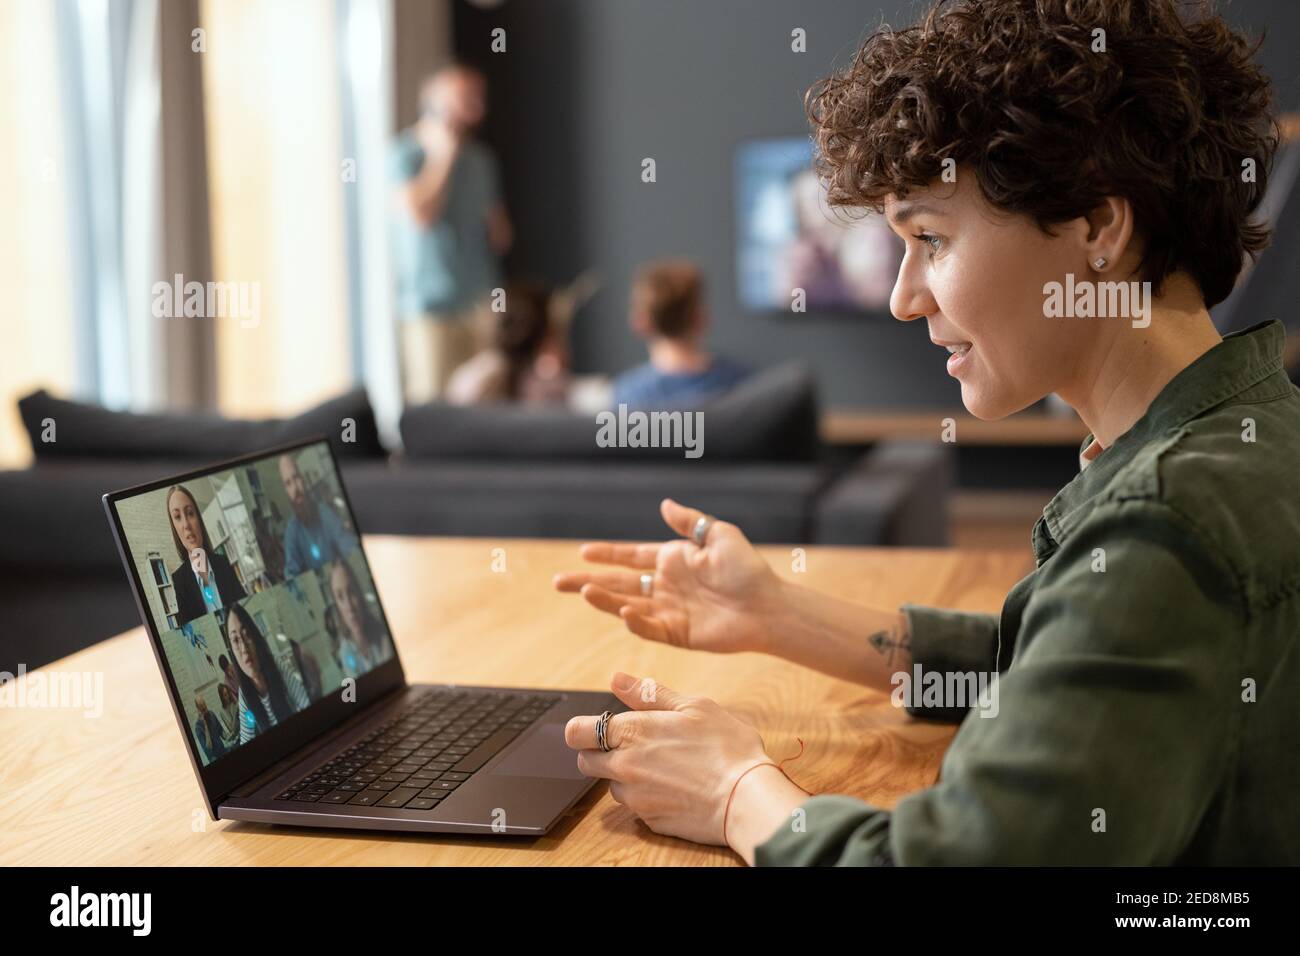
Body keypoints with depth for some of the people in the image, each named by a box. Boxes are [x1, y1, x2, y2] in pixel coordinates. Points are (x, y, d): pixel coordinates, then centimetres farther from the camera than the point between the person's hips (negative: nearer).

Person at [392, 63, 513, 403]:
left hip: (482, 300, 6)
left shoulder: (481, 158, 15)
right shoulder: (408, 153, -4)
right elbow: (418, 212, -19)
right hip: (432, 303, -6)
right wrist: (442, 157, -12)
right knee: (433, 399, -7)